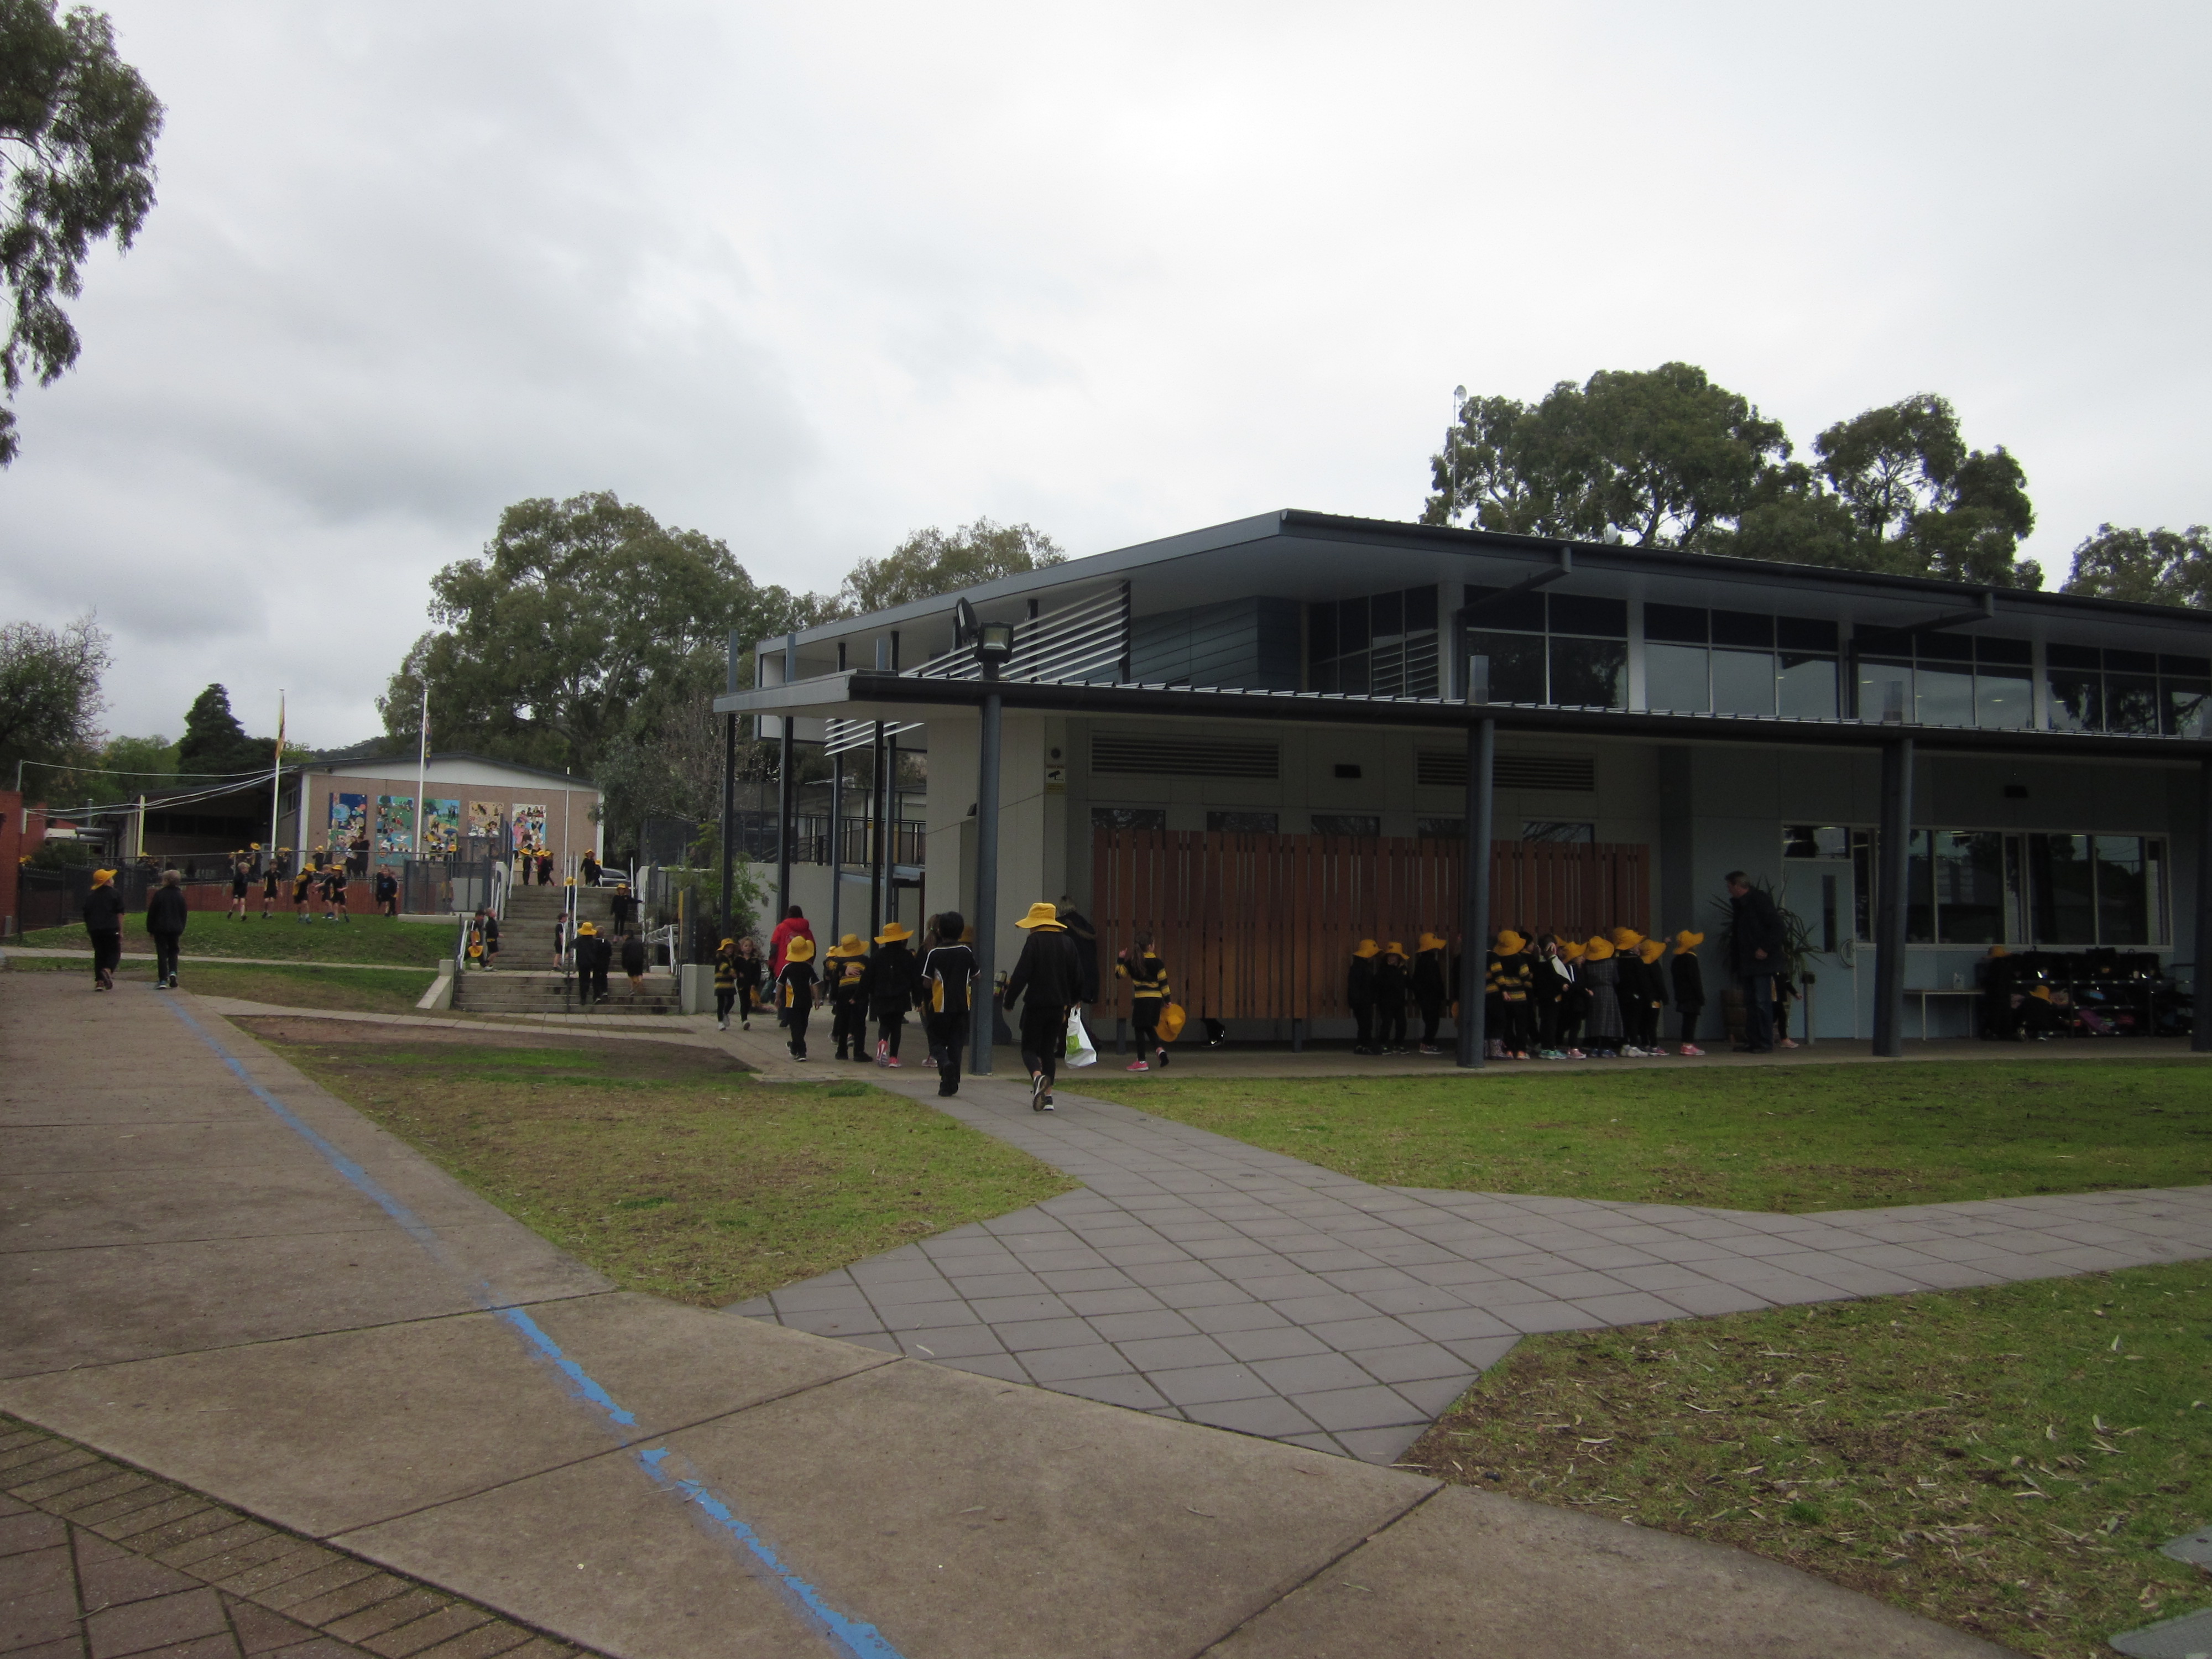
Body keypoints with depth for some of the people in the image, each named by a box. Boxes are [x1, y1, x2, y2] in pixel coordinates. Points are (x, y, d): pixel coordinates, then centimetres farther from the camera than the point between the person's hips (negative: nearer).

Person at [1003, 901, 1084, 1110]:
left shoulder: (1034, 941, -9)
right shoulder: (1068, 942, 8)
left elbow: (1022, 974, -14)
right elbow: (1078, 976, 12)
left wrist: (1009, 999, -6)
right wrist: (1073, 1000, 25)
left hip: (1036, 1004, -5)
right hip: (1060, 1005, 5)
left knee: (1029, 1048, 3)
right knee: (1049, 1049, 14)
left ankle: (1038, 1076, -27)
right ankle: (1047, 1095, 9)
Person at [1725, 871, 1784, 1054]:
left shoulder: (1761, 900, -9)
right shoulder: (1738, 905, 18)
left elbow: (1776, 925, -16)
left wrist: (1765, 948, -19)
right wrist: (1735, 963, 14)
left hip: (1761, 962, -9)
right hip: (1746, 963, 9)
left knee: (1762, 1002, -9)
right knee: (1750, 1003, 9)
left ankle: (1765, 1043, -7)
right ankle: (1752, 1041, 12)